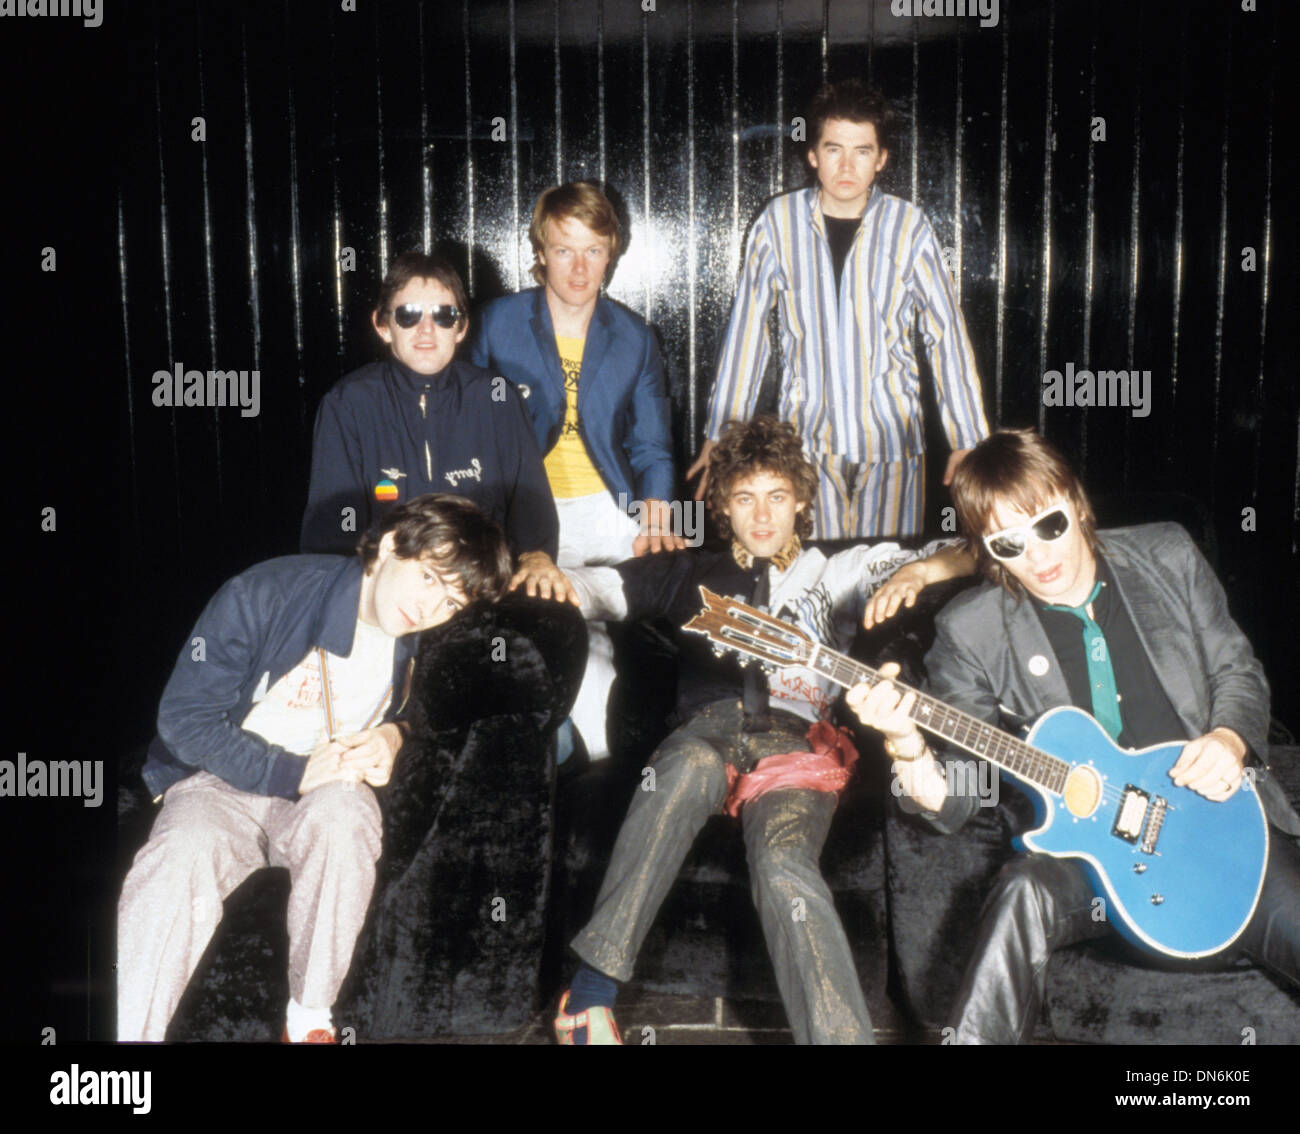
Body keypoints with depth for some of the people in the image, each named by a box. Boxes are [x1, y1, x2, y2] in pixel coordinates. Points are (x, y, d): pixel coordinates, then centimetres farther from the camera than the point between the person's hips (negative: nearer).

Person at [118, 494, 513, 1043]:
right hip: (222, 781, -2)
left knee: (340, 815, -34)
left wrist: (397, 733, -5)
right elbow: (184, 716, -13)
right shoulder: (267, 594, -18)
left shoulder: (426, 642, -5)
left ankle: (310, 1018, -17)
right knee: (183, 855, -35)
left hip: (333, 788, 2)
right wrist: (292, 772, -21)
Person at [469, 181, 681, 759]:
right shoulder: (498, 323, 3)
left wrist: (656, 516, -7)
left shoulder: (633, 337, 9)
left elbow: (650, 446, 13)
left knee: (615, 640, -13)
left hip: (609, 514, 2)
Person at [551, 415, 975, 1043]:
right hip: (707, 729, 1)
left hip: (794, 744, 0)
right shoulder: (691, 573, 28)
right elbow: (593, 588, 22)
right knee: (690, 763, -39)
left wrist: (913, 572, -4)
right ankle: (594, 980, -36)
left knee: (783, 865, -34)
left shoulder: (838, 572, 26)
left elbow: (965, 557, 19)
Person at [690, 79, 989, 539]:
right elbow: (746, 329, 5)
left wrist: (968, 441, 2)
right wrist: (719, 437, 6)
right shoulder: (779, 221, 0)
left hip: (892, 439, 0)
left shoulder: (908, 226, -1)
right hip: (806, 439, 0)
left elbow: (947, 334, 3)